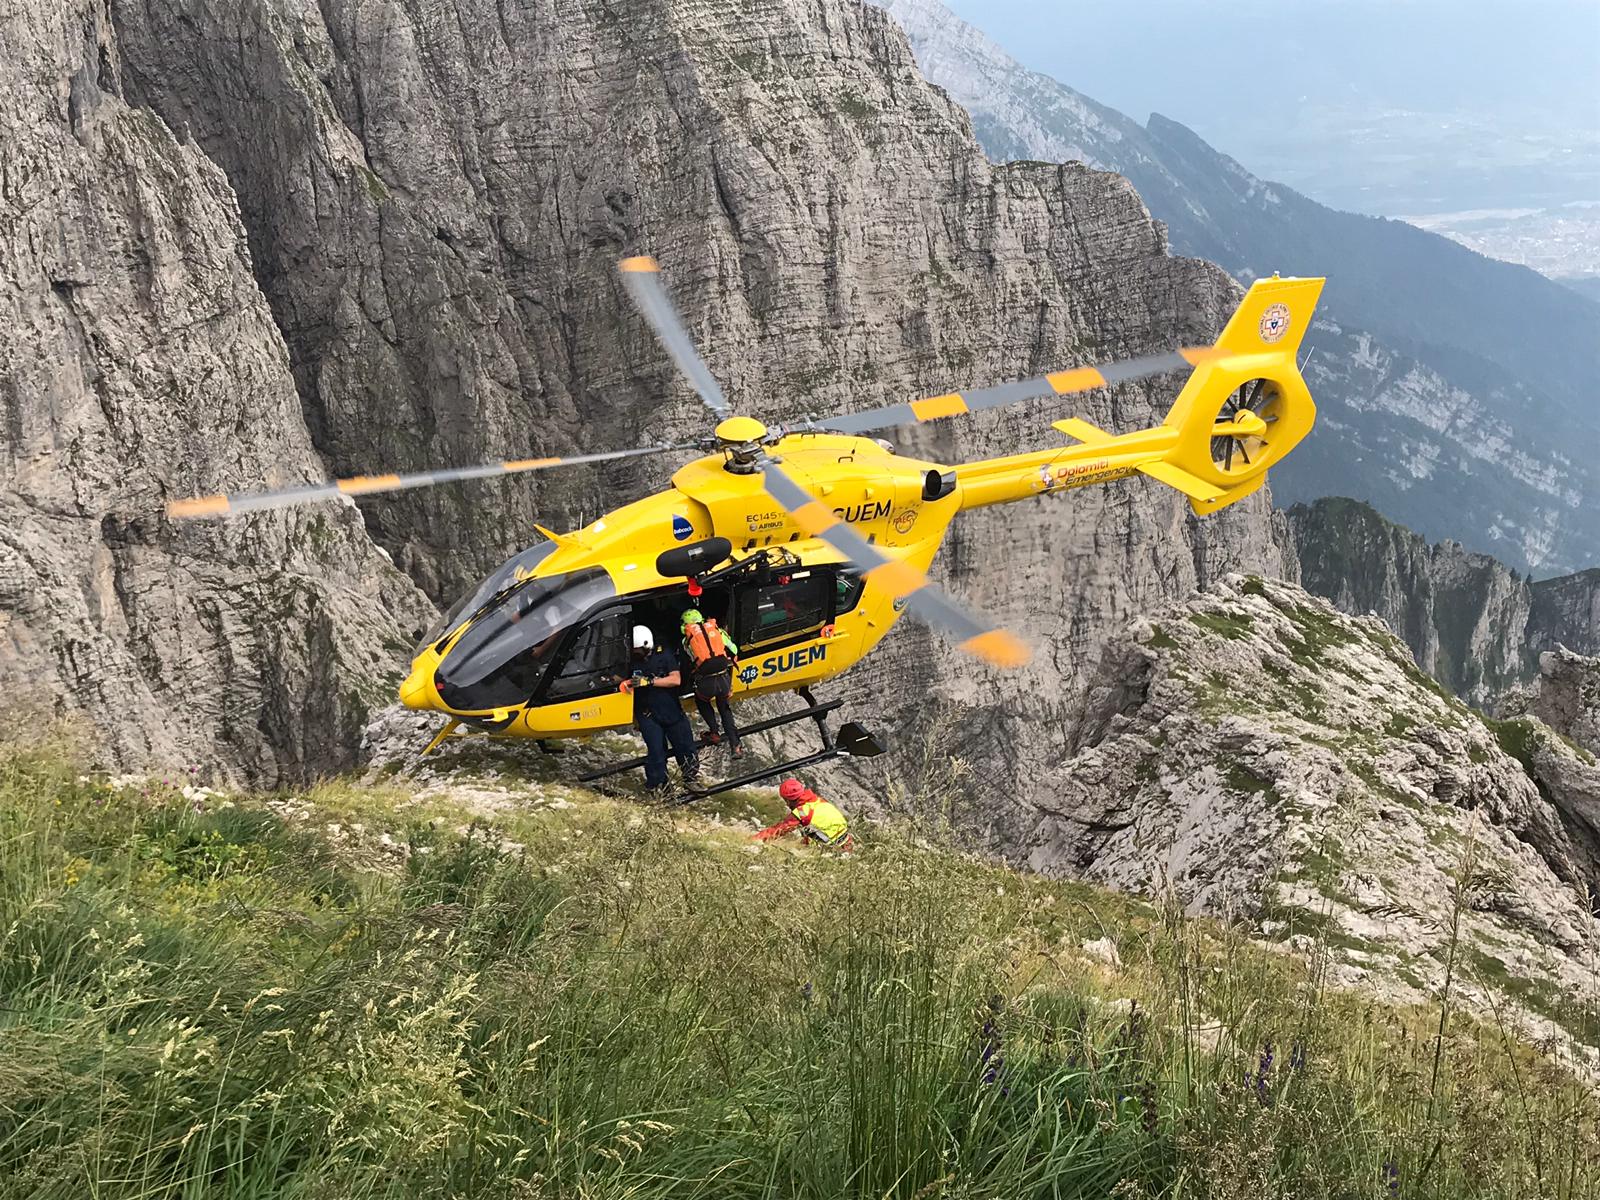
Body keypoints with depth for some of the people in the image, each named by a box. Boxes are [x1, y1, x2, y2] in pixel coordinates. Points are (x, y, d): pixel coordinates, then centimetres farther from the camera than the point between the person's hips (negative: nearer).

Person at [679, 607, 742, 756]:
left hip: (706, 683, -2)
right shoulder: (717, 630, 13)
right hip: (724, 678, 2)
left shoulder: (687, 640, 10)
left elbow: (687, 665, 15)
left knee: (702, 701, 33)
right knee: (724, 708, 25)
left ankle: (715, 733, 23)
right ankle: (735, 745, 16)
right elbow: (733, 650, 12)